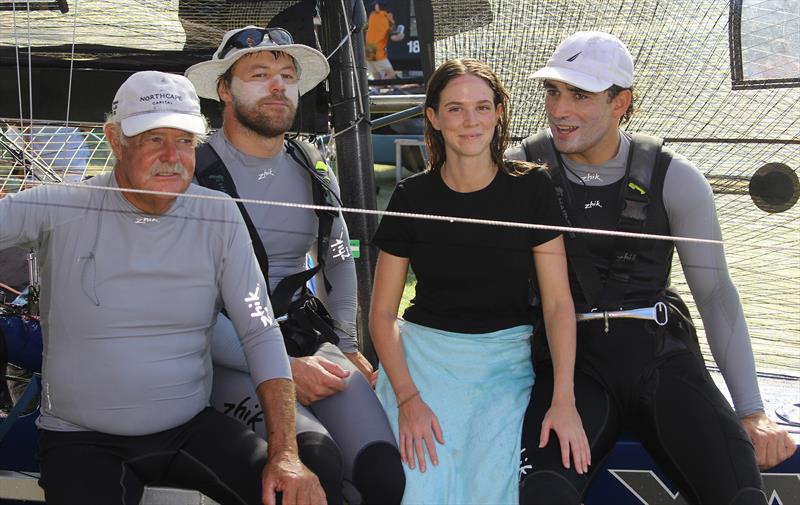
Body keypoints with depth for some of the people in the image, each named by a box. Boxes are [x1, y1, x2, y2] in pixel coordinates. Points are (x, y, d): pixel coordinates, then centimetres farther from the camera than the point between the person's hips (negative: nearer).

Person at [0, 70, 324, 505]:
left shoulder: (219, 216, -1)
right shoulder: (60, 209, -7)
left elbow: (260, 334, -2)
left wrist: (284, 454, -11)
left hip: (191, 427, 2)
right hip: (82, 440, -1)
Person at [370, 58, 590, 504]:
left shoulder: (531, 189, -4)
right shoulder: (412, 197, -2)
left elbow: (559, 302, -5)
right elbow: (383, 312, 0)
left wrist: (564, 400, -14)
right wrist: (407, 398, -12)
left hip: (505, 362, 0)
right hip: (423, 354, 0)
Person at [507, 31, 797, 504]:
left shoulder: (673, 178, 2)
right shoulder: (521, 170, 0)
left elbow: (716, 292, 6)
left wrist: (752, 411, 1)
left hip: (662, 357, 2)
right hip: (570, 359, -1)